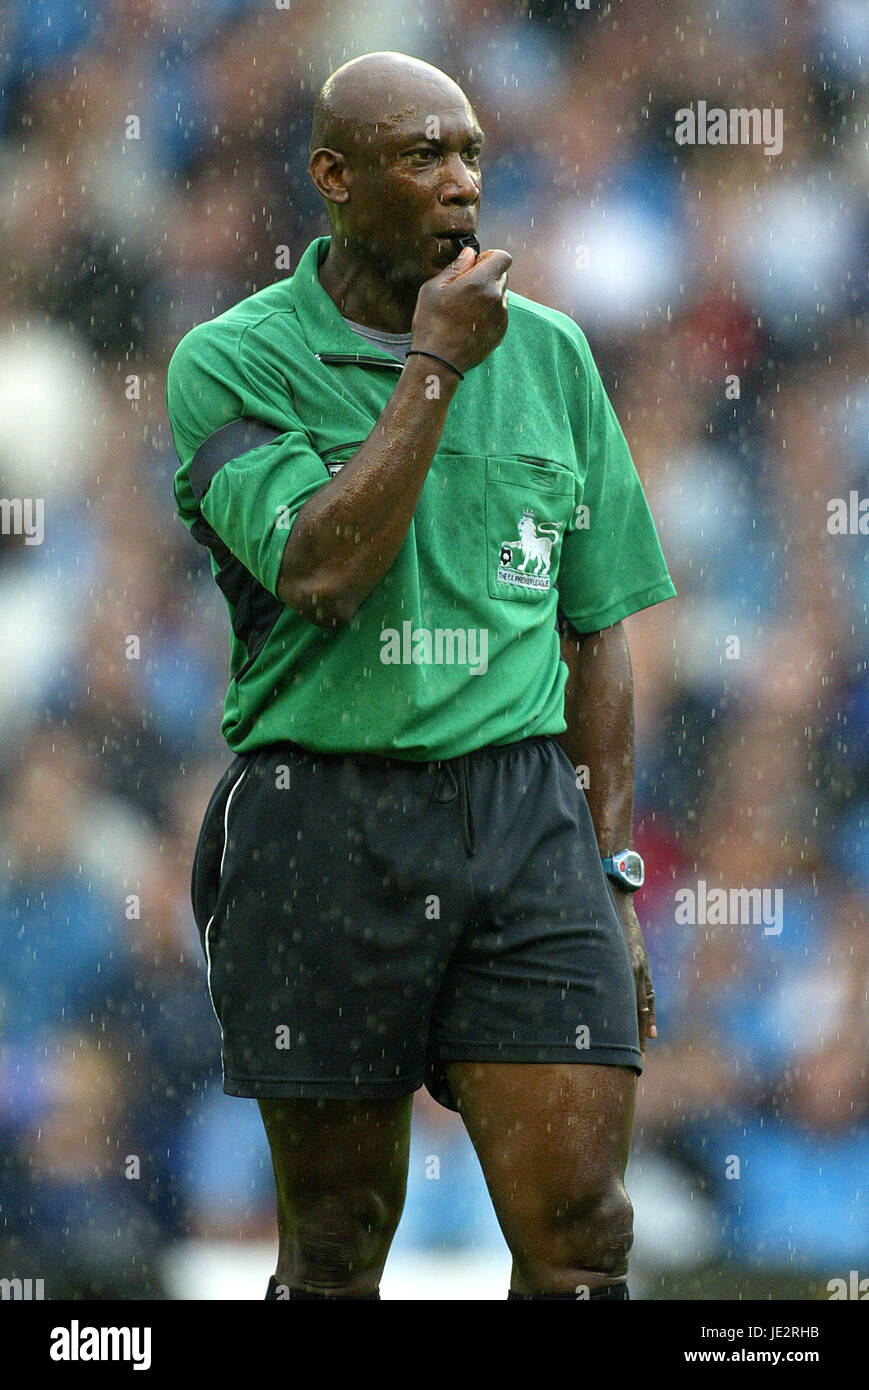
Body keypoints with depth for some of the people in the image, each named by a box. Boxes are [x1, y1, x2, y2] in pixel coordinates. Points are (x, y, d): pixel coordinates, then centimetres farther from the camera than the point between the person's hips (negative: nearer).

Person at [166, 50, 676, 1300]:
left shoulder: (549, 355, 11)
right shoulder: (234, 365, -1)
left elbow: (593, 634, 15)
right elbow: (322, 569, -17)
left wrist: (612, 878, 11)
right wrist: (436, 367, -12)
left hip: (526, 817, 2)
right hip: (321, 816, -2)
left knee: (579, 1239, -8)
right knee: (335, 1247, 6)